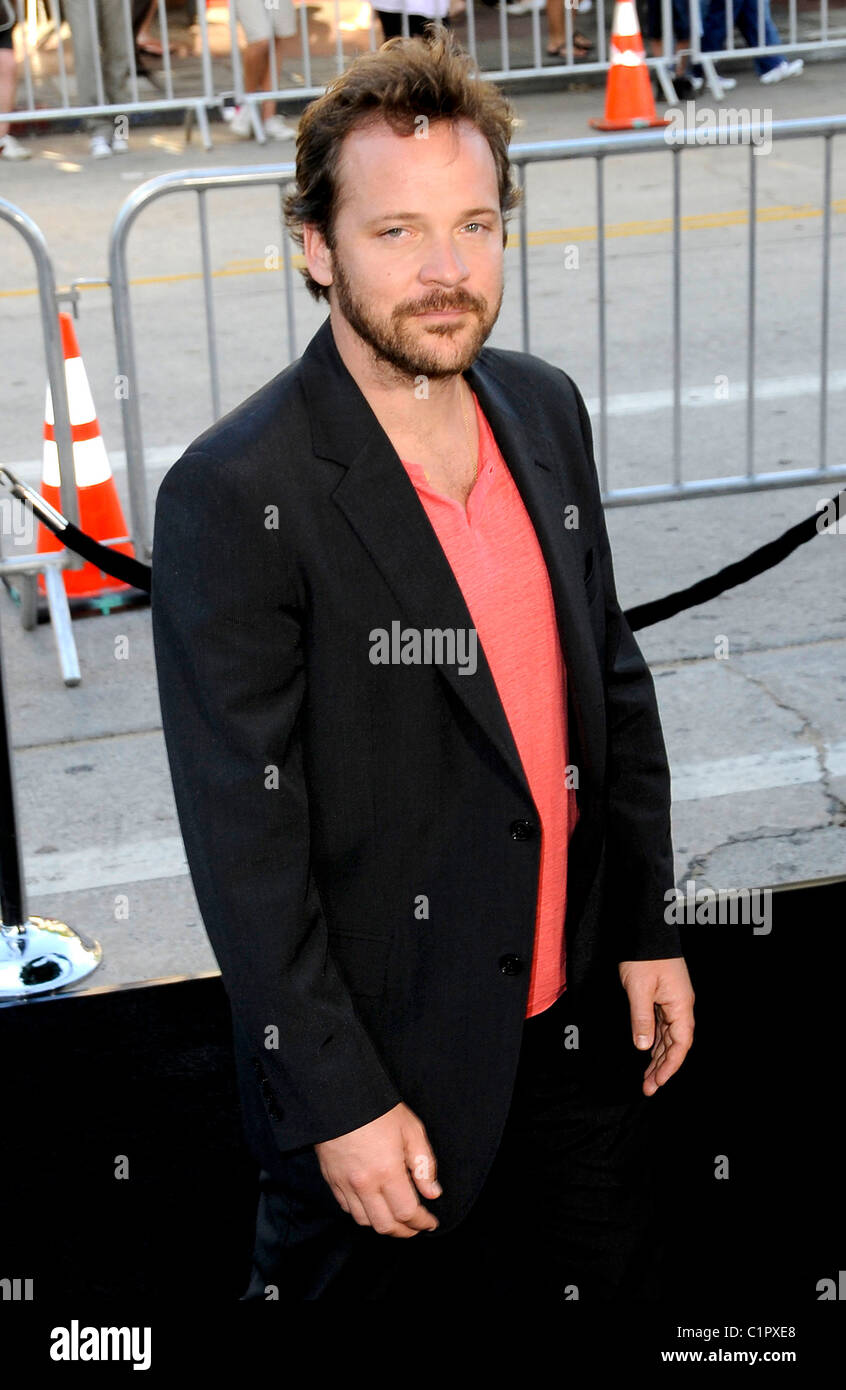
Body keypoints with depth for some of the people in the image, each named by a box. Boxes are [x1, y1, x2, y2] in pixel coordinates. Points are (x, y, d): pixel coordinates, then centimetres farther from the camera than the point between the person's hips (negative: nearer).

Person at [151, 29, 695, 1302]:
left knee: (611, 1286, 23)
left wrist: (652, 927, 9)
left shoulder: (546, 408, 0)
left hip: (582, 1025, 6)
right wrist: (337, 1102, -16)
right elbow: (244, 838, -19)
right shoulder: (233, 495, -21)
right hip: (385, 1061, -6)